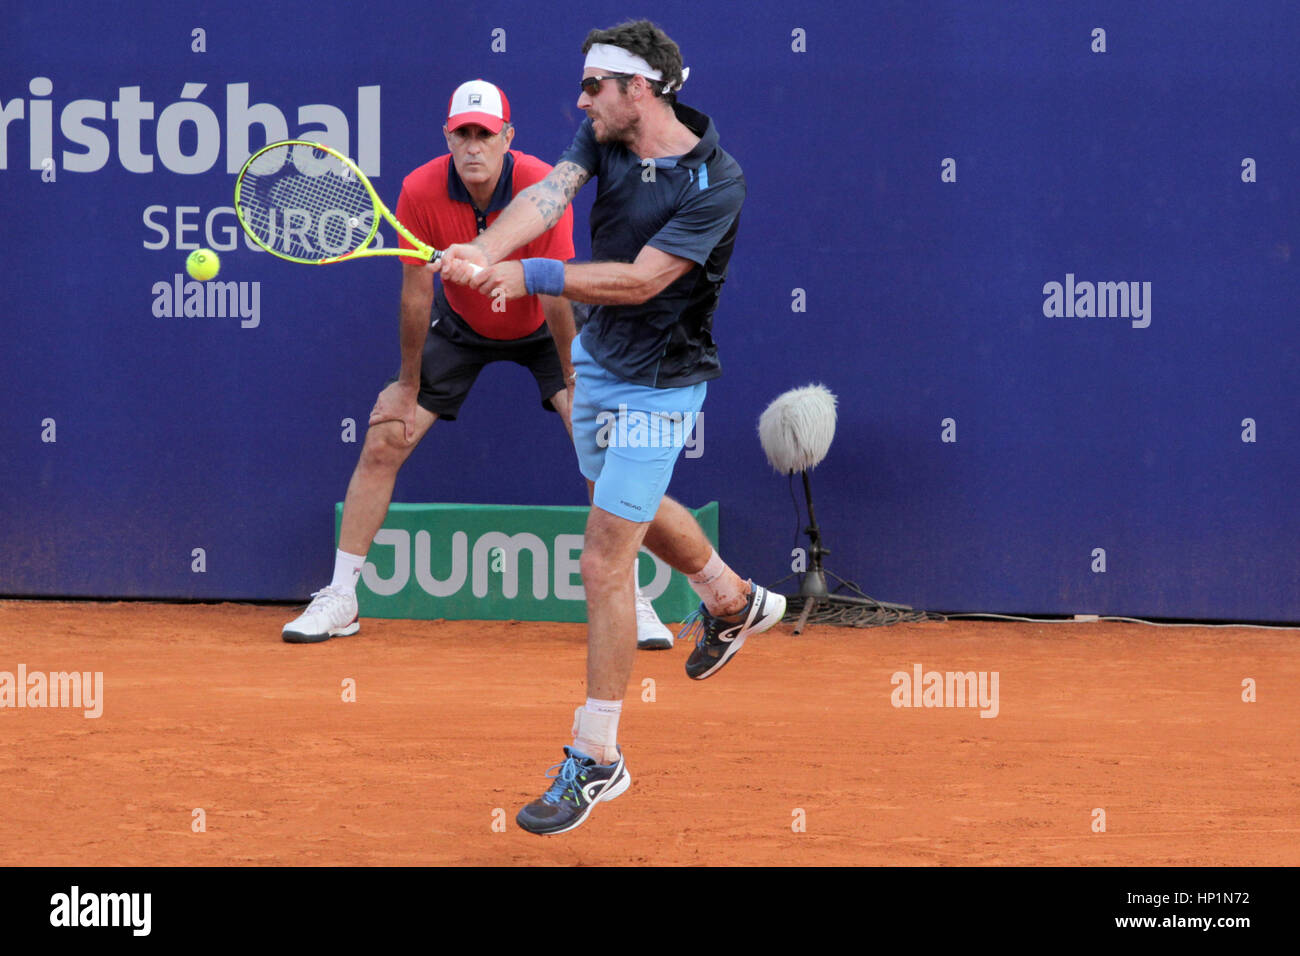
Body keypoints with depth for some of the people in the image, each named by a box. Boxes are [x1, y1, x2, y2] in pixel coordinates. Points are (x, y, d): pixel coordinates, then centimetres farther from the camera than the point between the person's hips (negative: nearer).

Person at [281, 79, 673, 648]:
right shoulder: (420, 191, -25)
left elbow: (558, 292, -26)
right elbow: (417, 292, -17)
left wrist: (574, 382, -20)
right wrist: (409, 385, -10)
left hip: (540, 331, -2)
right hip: (459, 325, 2)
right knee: (383, 443, -8)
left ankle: (629, 600, -8)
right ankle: (339, 600, 2)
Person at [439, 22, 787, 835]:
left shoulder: (715, 184, -26)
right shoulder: (606, 136, -7)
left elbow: (641, 280, -31)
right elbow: (549, 196, -23)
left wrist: (532, 276, -36)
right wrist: (484, 252, -42)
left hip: (656, 386, -8)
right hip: (596, 358, 8)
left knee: (604, 562, -8)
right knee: (630, 506, 29)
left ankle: (596, 759, 2)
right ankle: (735, 602, 58)